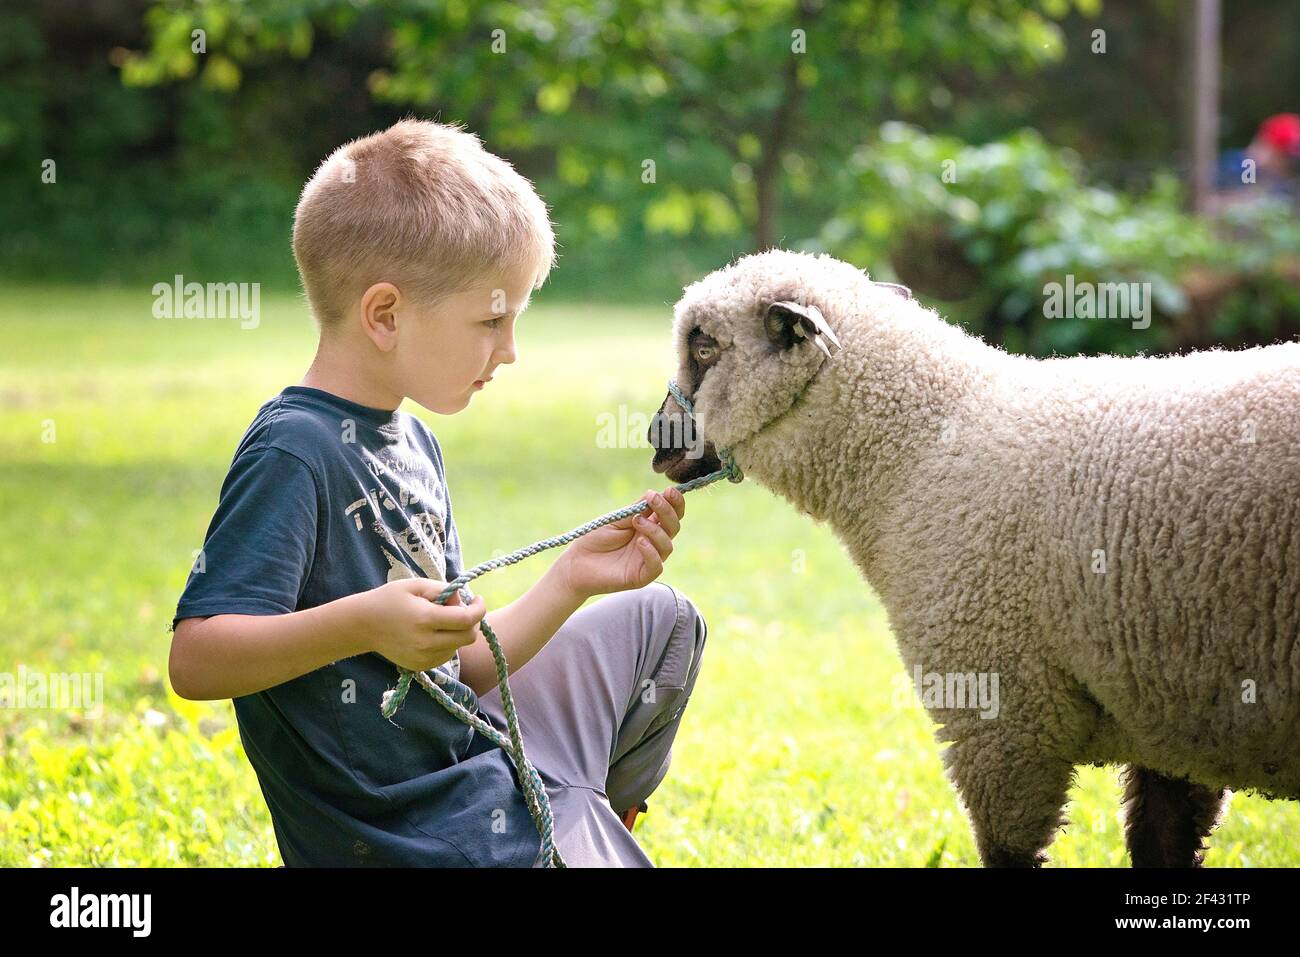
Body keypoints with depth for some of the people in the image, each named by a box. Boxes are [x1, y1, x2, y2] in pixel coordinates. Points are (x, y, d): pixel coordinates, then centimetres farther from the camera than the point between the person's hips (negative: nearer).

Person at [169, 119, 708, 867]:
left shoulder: (412, 443, 10)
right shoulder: (294, 454, -18)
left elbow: (462, 663, 12)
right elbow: (195, 658, -26)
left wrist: (571, 582, 0)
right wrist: (360, 624, -36)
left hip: (474, 762, 9)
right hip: (412, 835, -9)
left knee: (659, 621, 27)